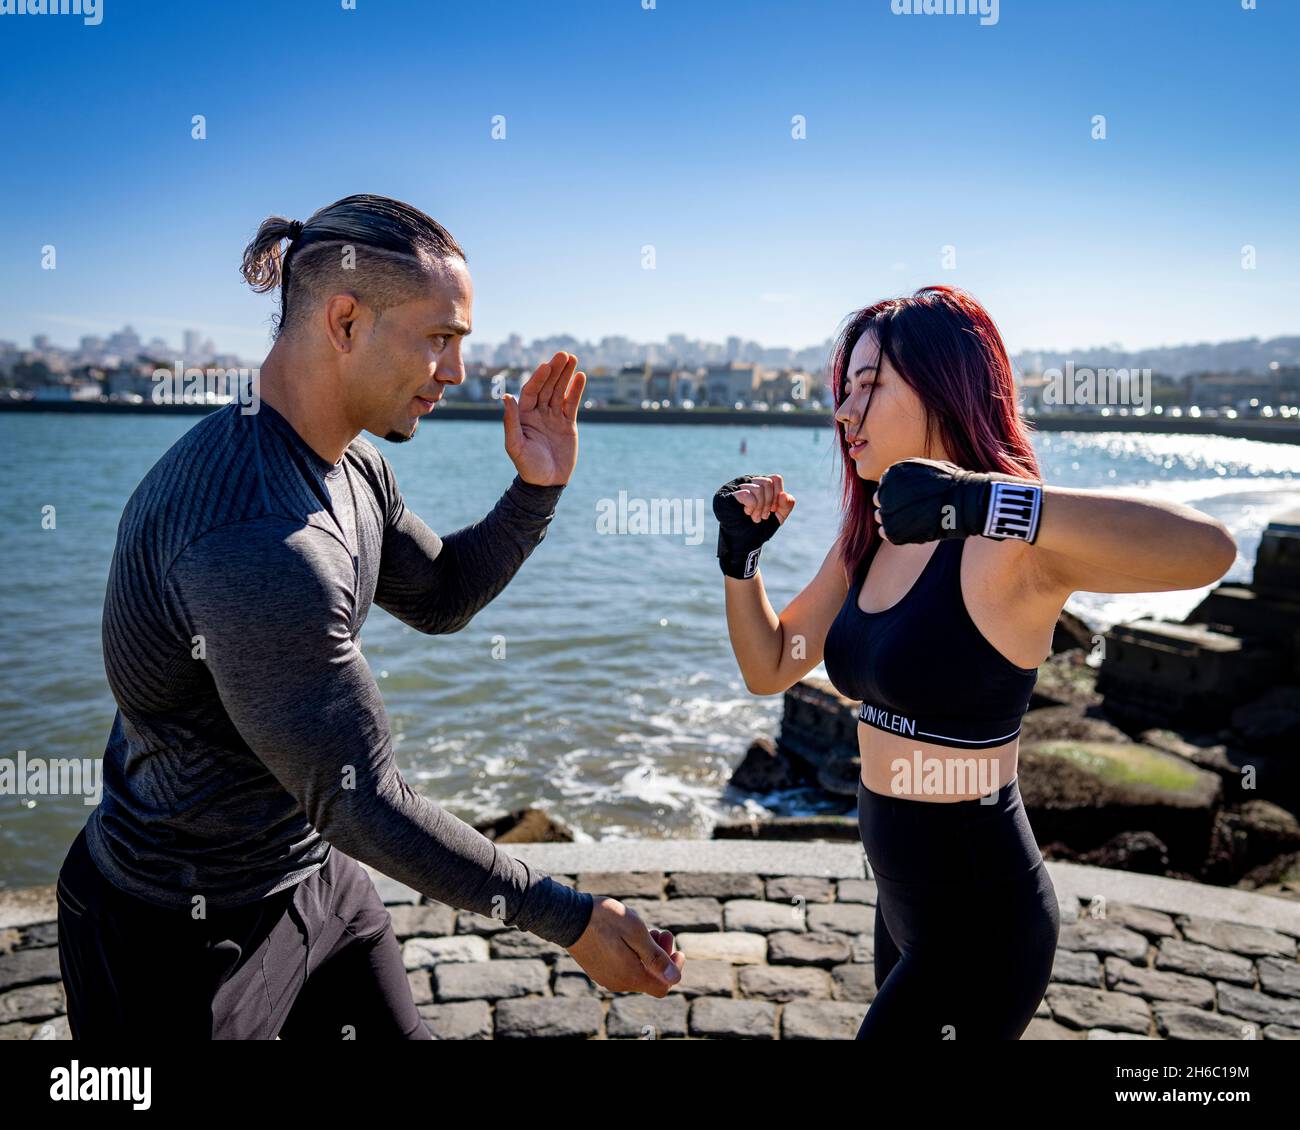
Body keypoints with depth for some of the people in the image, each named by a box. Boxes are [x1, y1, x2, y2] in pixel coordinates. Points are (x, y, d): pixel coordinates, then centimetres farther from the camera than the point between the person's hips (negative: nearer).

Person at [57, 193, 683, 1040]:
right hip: (188, 930, -8)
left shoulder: (352, 466, -2)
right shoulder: (257, 539, -34)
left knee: (395, 1029, 19)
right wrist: (564, 917, -22)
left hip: (316, 876, 8)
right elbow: (358, 798, -30)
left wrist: (537, 491, -5)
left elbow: (441, 597, 11)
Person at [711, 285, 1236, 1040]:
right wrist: (740, 553, -7)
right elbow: (771, 667, 7)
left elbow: (1208, 549, -38)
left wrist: (980, 501, -45)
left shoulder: (1012, 543, -21)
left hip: (979, 926, -8)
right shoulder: (869, 538, 2)